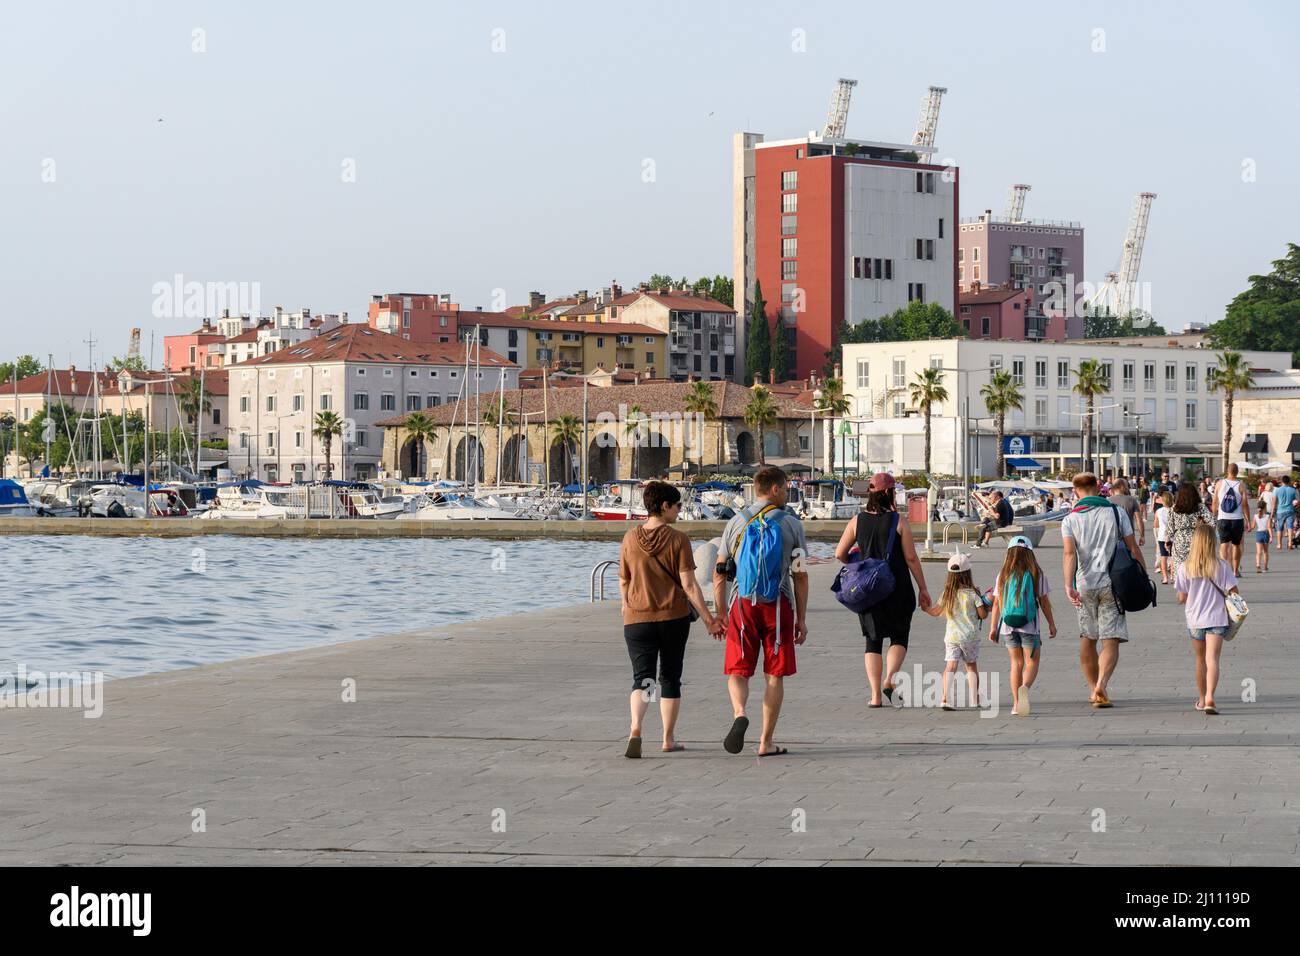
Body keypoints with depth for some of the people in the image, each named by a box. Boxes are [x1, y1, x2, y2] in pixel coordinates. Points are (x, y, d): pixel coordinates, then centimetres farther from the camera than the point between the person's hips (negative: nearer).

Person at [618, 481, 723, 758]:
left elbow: (624, 582, 7)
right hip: (674, 618, -1)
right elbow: (689, 584, -12)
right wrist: (709, 619, -6)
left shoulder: (630, 539, -1)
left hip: (637, 619, 1)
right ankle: (668, 739, 19)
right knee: (671, 678, 13)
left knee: (642, 679, 1)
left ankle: (636, 729, -25)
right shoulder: (678, 540, -9)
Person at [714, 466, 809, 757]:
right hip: (778, 605, -1)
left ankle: (739, 714, -23)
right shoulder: (792, 525, 1)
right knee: (774, 676, 7)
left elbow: (720, 575, 6)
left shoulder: (735, 523, 6)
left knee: (738, 672, 6)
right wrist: (801, 618, 7)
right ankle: (766, 742, 8)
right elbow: (800, 575, 1)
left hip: (742, 603, 1)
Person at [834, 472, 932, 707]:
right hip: (897, 589, -2)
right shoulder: (899, 521, -8)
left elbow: (840, 554, 4)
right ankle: (889, 679, -11)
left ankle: (875, 694, 3)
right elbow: (911, 558, -7)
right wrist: (922, 588, 1)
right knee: (899, 637, 12)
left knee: (873, 641, 10)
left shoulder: (857, 521, 0)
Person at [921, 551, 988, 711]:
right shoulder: (972, 593, -7)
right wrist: (986, 604, 14)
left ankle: (945, 697, -21)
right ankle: (974, 699, 17)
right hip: (970, 636, -1)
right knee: (971, 666, 14)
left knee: (950, 666, -5)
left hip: (951, 636, 1)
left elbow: (935, 612, 12)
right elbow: (983, 615, -5)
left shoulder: (947, 593, 2)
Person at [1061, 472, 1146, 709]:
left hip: (1085, 585, 1)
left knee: (1087, 639, 17)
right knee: (1111, 641, -4)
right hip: (1112, 583, -1)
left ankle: (1094, 689, 24)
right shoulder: (1117, 513, 2)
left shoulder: (1070, 519, 1)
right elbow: (1133, 548, 1)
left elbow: (1070, 553, -14)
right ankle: (1101, 685, -26)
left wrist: (1068, 585, -23)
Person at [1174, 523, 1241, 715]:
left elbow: (1181, 598, -1)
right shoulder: (1222, 566, -6)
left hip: (1194, 620, 2)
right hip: (1217, 619, -2)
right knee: (1212, 659, -8)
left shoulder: (1185, 568, -5)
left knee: (1201, 659, 18)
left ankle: (1202, 699, 28)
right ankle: (1209, 698, -25)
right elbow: (1234, 593, -5)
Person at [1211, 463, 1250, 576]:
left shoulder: (1219, 483, -1)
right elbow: (1245, 504, -6)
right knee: (1236, 545, 14)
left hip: (1223, 519, 0)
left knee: (1224, 544, -2)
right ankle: (1236, 570, 22)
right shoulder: (1241, 485, -5)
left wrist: (1214, 516, 17)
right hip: (1238, 519, 0)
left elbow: (1215, 503, 4)